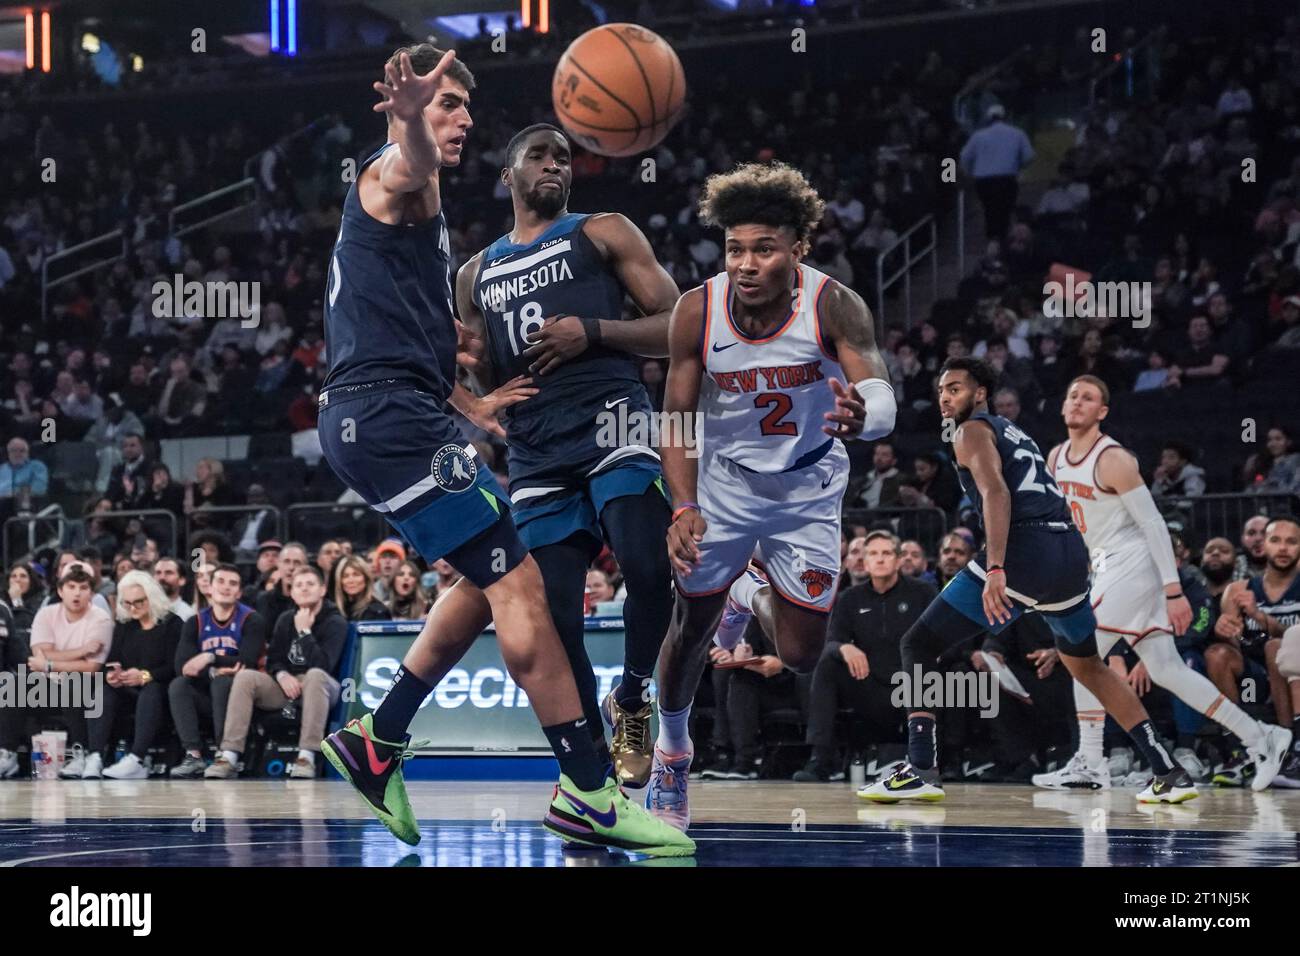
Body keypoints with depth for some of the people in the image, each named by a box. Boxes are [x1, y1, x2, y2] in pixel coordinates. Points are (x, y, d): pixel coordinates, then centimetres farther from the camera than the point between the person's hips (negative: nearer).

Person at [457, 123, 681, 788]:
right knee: (552, 618, -2)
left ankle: (630, 699, 0)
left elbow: (678, 328, 5)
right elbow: (480, 384, 27)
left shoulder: (604, 233, 11)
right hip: (535, 450, 4)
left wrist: (593, 331, -9)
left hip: (611, 419, -4)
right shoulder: (477, 275, 23)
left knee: (647, 567, -26)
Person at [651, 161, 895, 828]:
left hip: (807, 490, 0)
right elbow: (676, 418, -13)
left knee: (800, 659, 2)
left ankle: (753, 596, 40)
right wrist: (684, 507, -27)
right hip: (723, 480, 0)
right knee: (691, 630, 8)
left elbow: (881, 397, -40)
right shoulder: (697, 312, -23)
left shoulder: (833, 306, -28)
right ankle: (671, 755, 37)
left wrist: (862, 415, -65)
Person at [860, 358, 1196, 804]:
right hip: (1071, 550, 8)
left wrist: (995, 570, -24)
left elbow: (996, 493, -13)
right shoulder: (1015, 433, 31)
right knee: (1086, 665, 28)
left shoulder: (972, 431, 5)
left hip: (1023, 550, -8)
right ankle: (1169, 774, 22)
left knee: (918, 645, 0)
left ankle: (920, 771, -13)